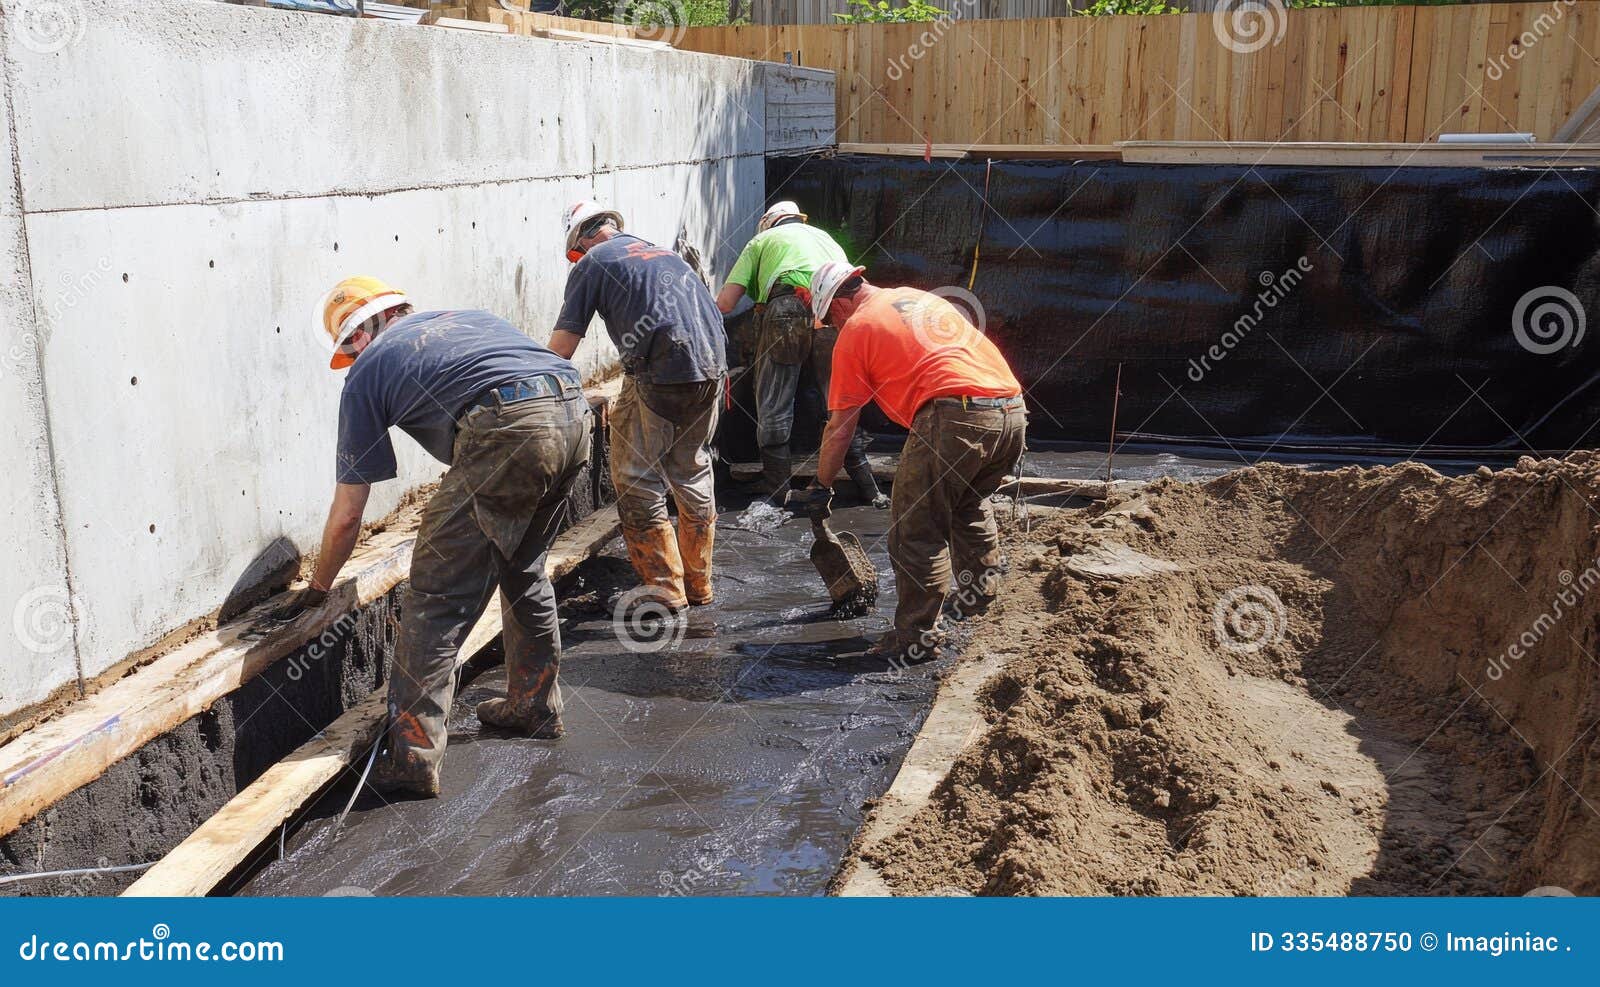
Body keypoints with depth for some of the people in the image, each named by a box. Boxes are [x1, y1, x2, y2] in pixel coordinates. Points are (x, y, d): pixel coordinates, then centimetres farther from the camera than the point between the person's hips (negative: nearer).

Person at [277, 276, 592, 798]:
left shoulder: (368, 370, 18)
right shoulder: (466, 318, 34)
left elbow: (347, 515, 20)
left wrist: (317, 589, 35)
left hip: (509, 432, -7)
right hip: (575, 413, 7)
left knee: (436, 598, 4)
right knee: (523, 568, 28)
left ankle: (414, 757, 4)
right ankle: (535, 705, 40)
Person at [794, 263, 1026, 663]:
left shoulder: (856, 330, 8)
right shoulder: (923, 298, 27)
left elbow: (839, 427, 8)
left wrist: (821, 487, 18)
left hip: (954, 417, -8)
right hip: (1013, 409, 8)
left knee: (917, 533, 3)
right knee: (972, 503, 31)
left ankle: (918, 639, 8)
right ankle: (978, 589, 40)